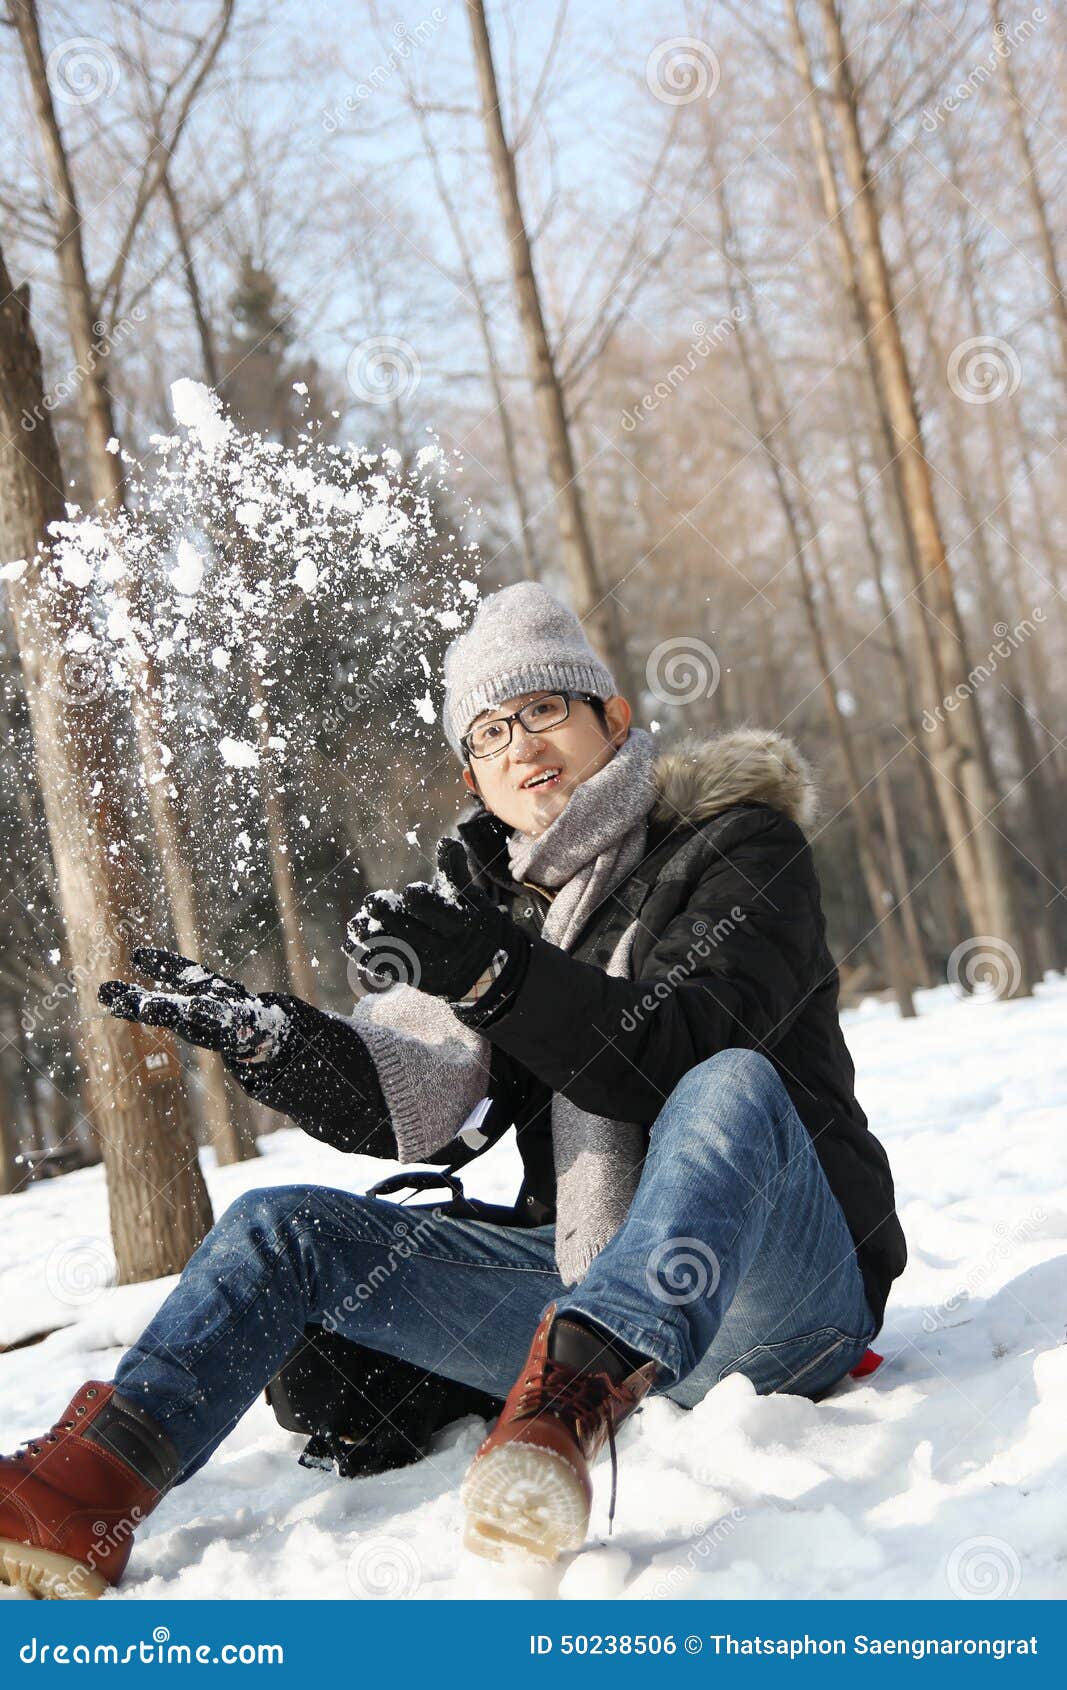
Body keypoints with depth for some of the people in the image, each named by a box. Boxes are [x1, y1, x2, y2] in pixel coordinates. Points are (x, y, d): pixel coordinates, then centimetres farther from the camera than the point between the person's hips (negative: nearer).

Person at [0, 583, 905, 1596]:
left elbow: (694, 1054, -22)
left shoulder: (735, 847, -3)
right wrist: (263, 1035, -18)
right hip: (587, 1286, 5)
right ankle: (94, 1489, -23)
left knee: (731, 1088, -35)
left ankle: (574, 1396, -55)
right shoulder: (493, 897, 11)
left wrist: (502, 978, -34)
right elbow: (429, 1110, -3)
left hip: (781, 1293, -5)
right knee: (288, 1225, -5)